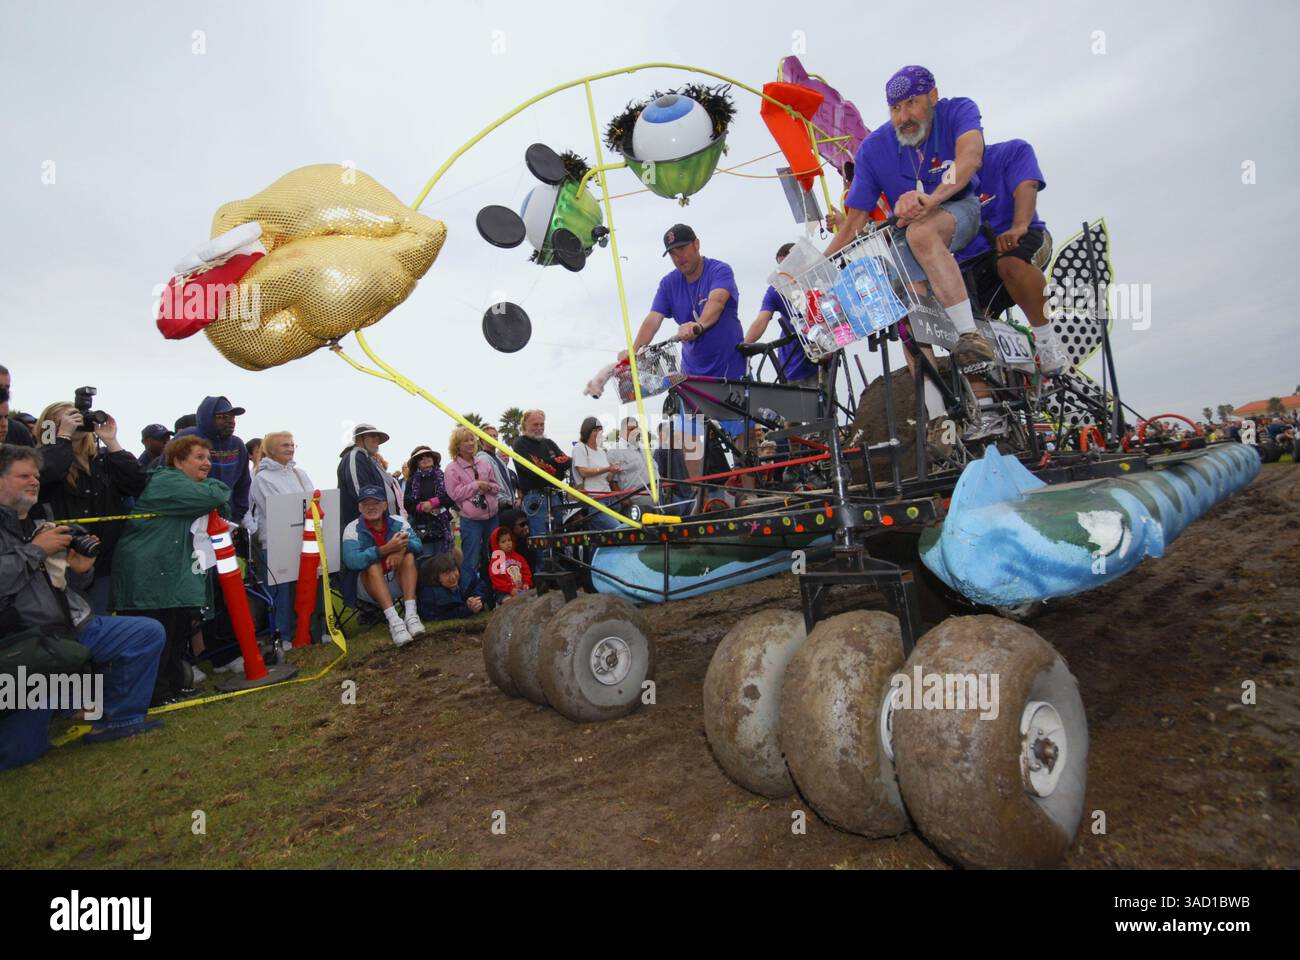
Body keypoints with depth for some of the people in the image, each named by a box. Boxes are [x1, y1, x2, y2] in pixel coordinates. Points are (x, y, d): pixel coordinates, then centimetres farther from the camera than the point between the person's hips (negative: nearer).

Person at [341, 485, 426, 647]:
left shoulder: (398, 522, -2)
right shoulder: (353, 529, -11)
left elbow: (417, 543, -16)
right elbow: (351, 560, -29)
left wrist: (402, 547, -39)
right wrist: (387, 548, -39)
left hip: (399, 584, 2)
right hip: (371, 588, -2)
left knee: (408, 556, -22)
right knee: (372, 565, -30)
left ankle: (410, 614, -33)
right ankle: (394, 620, -39)